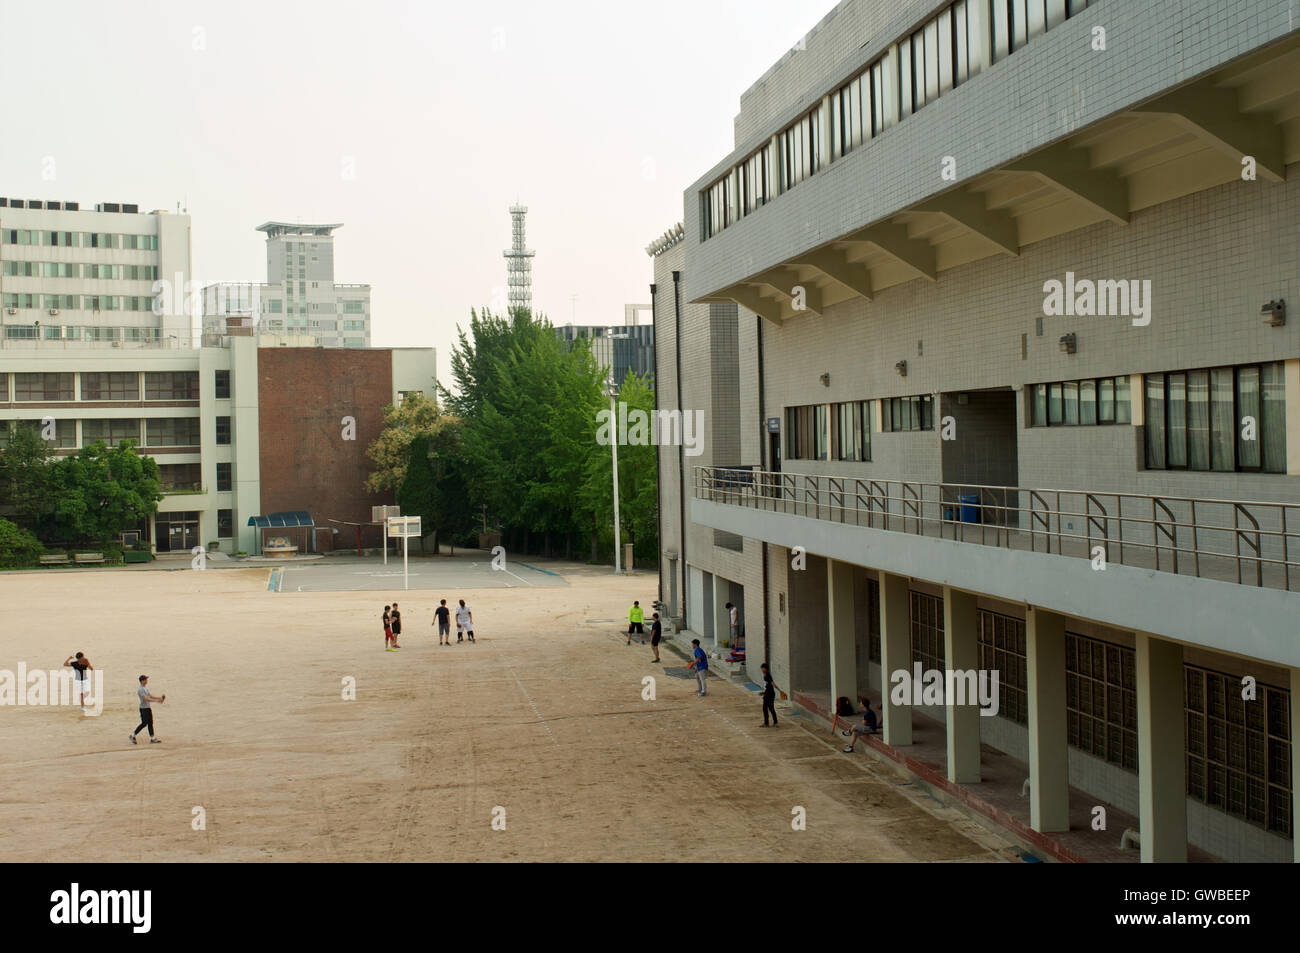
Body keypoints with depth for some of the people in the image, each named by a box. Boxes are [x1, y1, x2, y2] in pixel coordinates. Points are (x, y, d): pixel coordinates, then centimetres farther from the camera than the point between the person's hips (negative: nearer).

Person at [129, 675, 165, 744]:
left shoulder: (146, 687, 12)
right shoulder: (140, 689, -19)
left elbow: (149, 696, 19)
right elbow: (146, 699, -26)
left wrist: (159, 698, 8)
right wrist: (156, 700, -30)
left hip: (148, 708, 9)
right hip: (143, 708, -9)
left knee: (150, 723, 8)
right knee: (144, 723, -5)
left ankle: (152, 738, 10)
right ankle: (132, 735, 8)